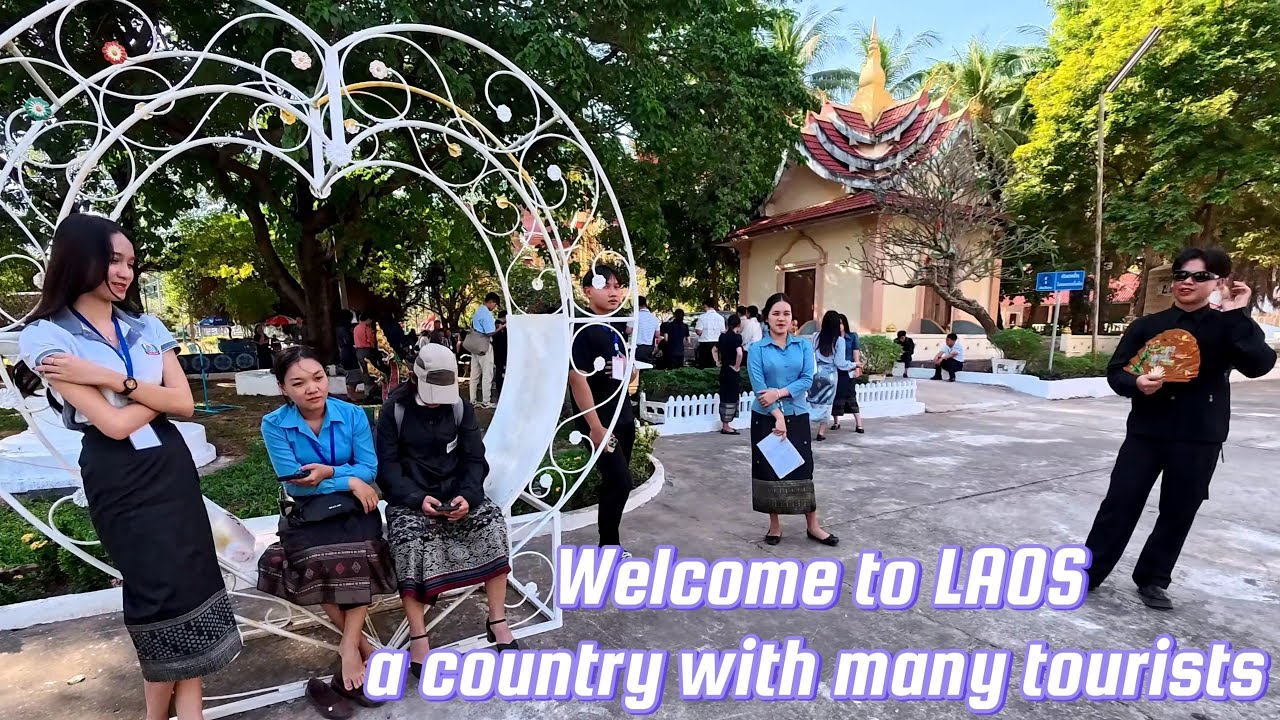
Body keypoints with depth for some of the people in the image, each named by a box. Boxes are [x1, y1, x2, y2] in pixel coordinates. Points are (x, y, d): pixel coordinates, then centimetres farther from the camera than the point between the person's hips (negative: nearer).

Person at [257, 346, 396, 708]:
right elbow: (293, 483, -12)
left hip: (353, 506, 1)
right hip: (305, 511, 0)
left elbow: (369, 469, -6)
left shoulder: (353, 414, -5)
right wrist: (349, 481, -15)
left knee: (362, 552, -27)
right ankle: (361, 642, -9)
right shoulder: (274, 424, -8)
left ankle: (349, 646, -15)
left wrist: (329, 471, -22)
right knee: (316, 560, -27)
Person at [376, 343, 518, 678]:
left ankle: (497, 621, -14)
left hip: (455, 491, 2)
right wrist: (417, 498, -23)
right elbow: (387, 466, -7)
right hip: (410, 496, -2)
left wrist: (467, 495, -20)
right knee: (410, 538, -33)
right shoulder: (394, 409, -4)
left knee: (493, 521, -25)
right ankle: (418, 637, -24)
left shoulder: (461, 407, 1)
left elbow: (475, 459, -1)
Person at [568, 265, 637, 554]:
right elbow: (578, 379, -21)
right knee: (620, 482, -8)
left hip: (623, 418, 8)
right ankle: (609, 549, 10)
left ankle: (611, 547, 27)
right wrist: (595, 426, -22)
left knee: (614, 483, 14)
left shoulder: (616, 328, 11)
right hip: (599, 421, -8)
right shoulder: (582, 329, -15)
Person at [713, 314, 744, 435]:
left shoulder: (723, 336, 8)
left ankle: (724, 425, 21)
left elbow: (714, 350, 21)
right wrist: (737, 367, -17)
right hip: (733, 371, -7)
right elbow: (739, 353, -29)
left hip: (724, 370, 7)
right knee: (731, 398, 0)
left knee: (724, 397, 14)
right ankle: (726, 427, 4)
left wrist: (717, 362, 15)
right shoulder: (737, 337, -14)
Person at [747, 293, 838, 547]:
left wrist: (779, 393, -19)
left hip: (797, 416, 1)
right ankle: (774, 526, 20)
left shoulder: (804, 345, 2)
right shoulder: (757, 350, -4)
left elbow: (807, 379, -6)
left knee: (802, 468, 6)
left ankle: (813, 526, 17)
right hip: (766, 417, -1)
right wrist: (778, 416, -18)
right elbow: (759, 387, -12)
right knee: (769, 469, 6)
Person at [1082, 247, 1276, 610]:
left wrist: (1238, 314, -18)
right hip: (1146, 432, 0)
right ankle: (1088, 571, 8)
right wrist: (1135, 383, -20)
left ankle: (1152, 579, 24)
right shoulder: (1147, 325, 4)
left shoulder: (1226, 326, 2)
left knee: (1178, 512, 9)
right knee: (1120, 503, 0)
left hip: (1199, 439, 0)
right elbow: (1115, 371, 2)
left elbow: (1259, 364, -15)